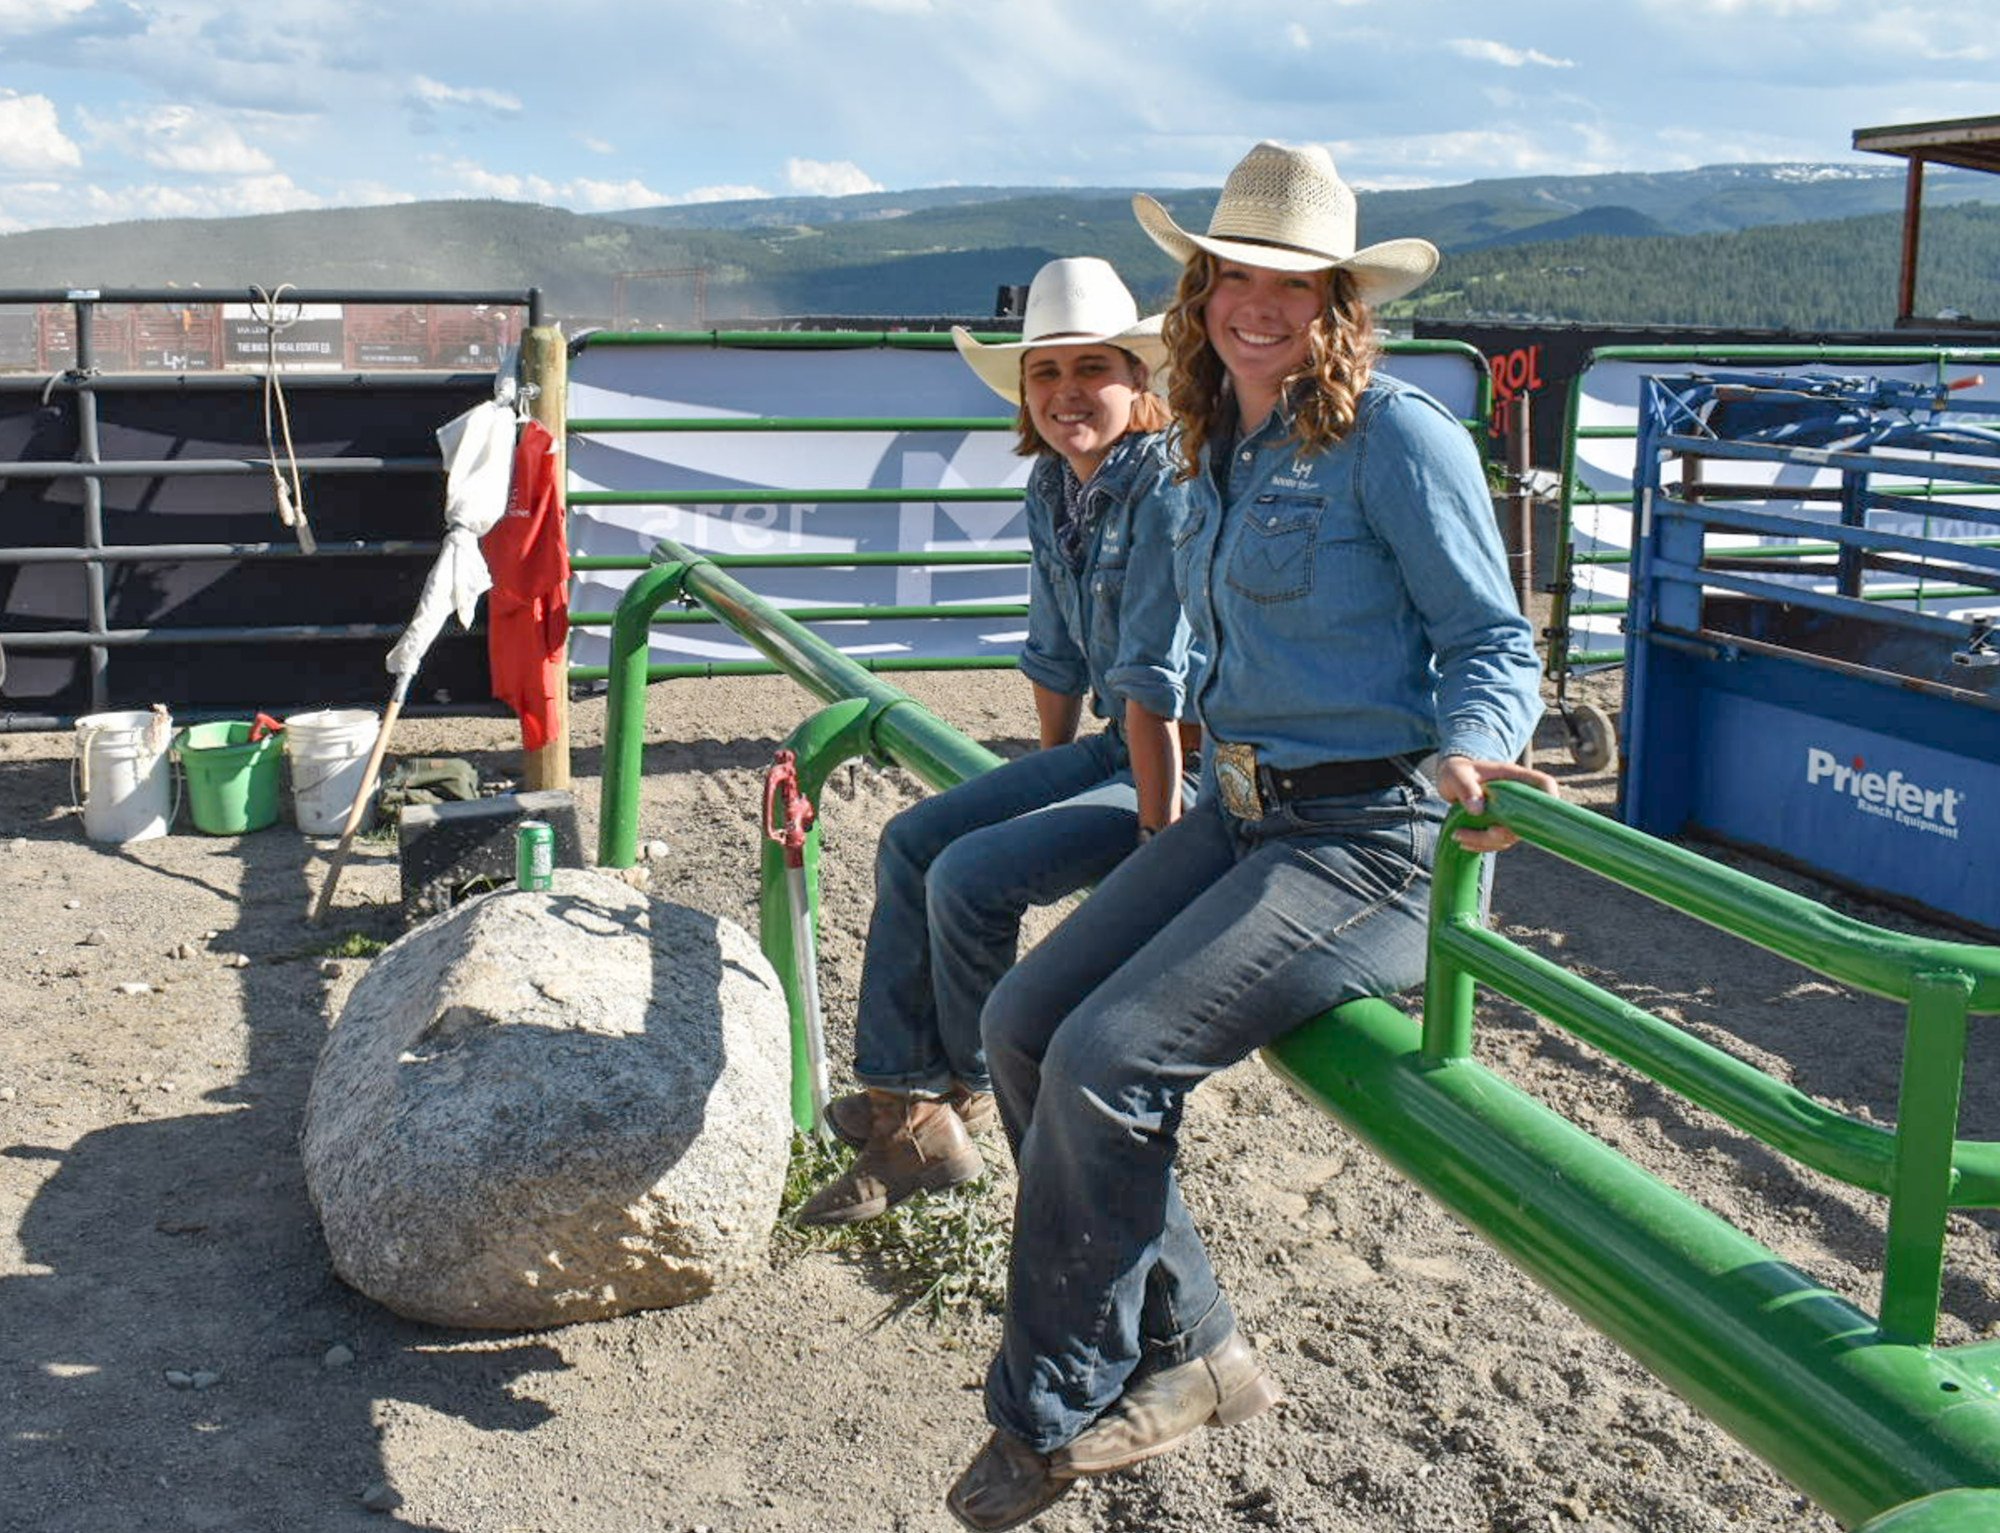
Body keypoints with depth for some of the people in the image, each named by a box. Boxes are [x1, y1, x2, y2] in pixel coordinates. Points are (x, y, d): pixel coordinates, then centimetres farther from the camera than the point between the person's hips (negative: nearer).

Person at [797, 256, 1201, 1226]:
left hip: (1201, 768, -9)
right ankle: (906, 1118, 7)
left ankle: (967, 1092, 10)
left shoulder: (1167, 493, -22)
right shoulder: (1050, 490, 5)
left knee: (972, 877, -18)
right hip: (1116, 750, 10)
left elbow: (1156, 685, -24)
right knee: (912, 843, 6)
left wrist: (1158, 839, -23)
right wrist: (1047, 781, 18)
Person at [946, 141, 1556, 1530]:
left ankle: (1052, 1414, 0)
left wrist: (1465, 753, -29)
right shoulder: (1222, 450, 13)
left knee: (1109, 1059, -21)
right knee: (1024, 1023, -5)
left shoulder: (1398, 436, -11)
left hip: (1368, 842, -8)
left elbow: (1498, 646, -10)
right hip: (1238, 809, 9)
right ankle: (1187, 1352, 7)